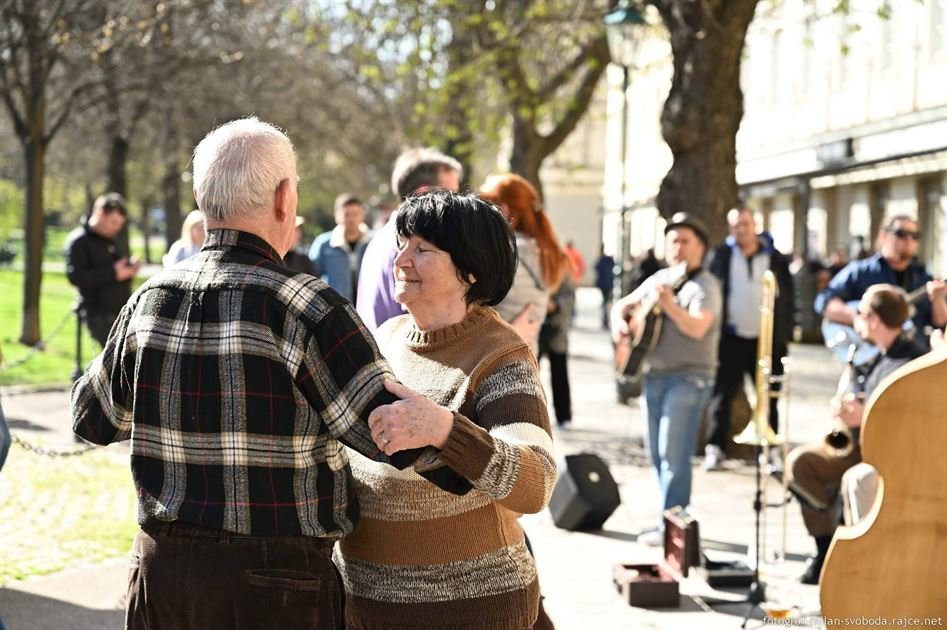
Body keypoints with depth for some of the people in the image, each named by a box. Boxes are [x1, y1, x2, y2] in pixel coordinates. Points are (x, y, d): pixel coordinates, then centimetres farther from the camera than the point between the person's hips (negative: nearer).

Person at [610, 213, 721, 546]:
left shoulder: (704, 285, -8)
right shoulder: (659, 279, 15)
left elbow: (697, 328, -23)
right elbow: (622, 304, 23)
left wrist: (669, 305, -37)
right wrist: (619, 321, 1)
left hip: (688, 377, -8)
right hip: (654, 376, 8)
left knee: (674, 455, -13)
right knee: (658, 455, 9)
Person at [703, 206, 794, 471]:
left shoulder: (776, 258, 4)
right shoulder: (720, 256, 1)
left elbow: (787, 299, 6)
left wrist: (785, 337, 2)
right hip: (730, 339, -1)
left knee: (769, 399, 7)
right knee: (721, 396, -1)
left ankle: (771, 449, 15)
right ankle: (715, 449, 5)